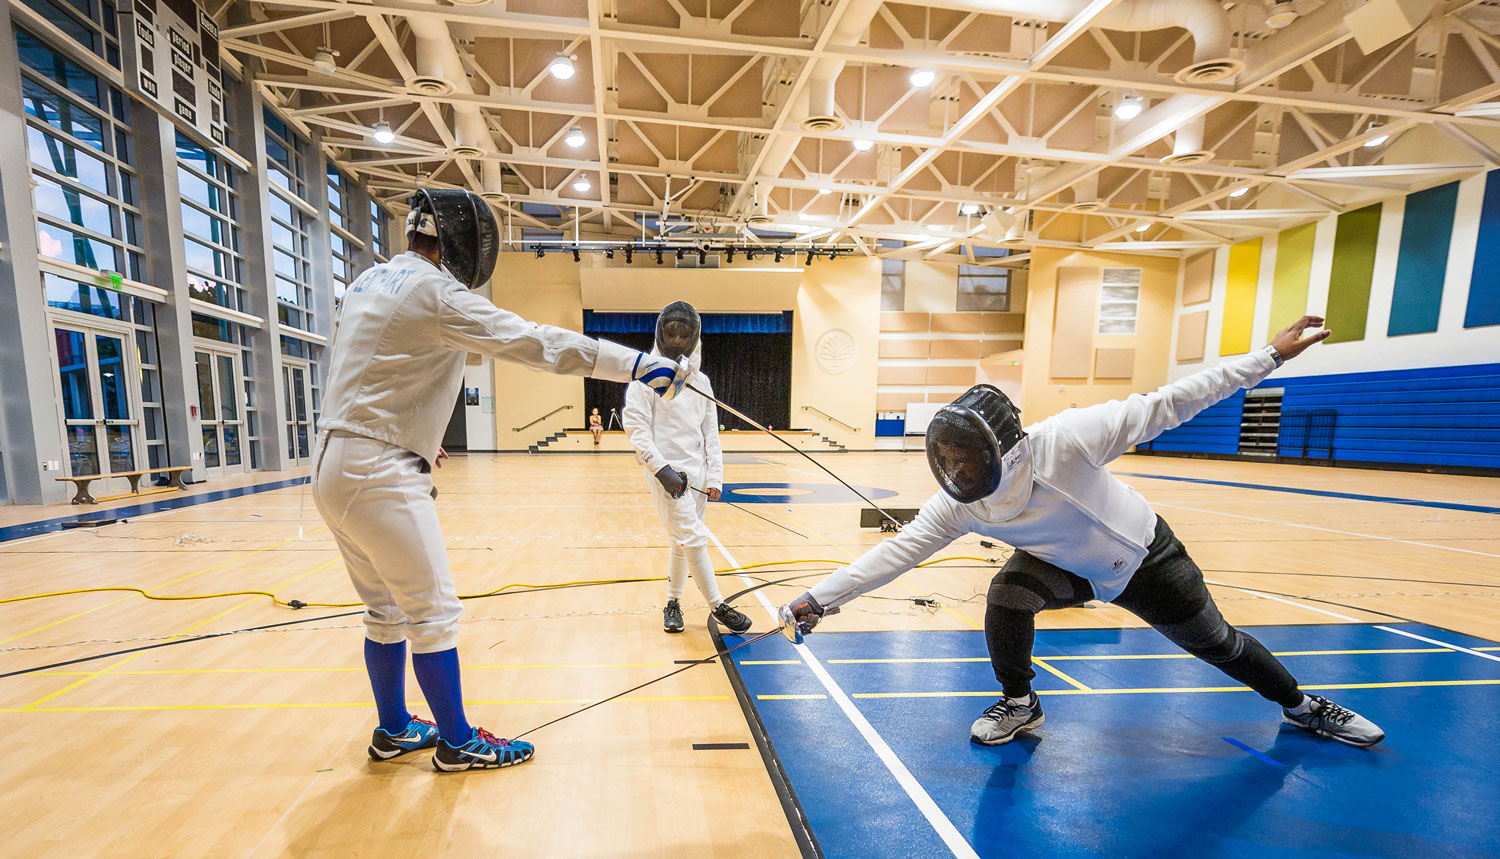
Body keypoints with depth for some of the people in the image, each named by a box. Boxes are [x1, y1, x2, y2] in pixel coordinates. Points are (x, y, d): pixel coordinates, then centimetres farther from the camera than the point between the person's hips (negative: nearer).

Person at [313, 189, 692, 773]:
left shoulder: (372, 280, 14)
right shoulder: (436, 291, -15)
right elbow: (534, 342, -25)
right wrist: (638, 363, -27)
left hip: (338, 465, 10)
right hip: (380, 475, -10)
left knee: (389, 612, 19)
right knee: (433, 613, 2)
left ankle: (393, 731, 34)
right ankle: (457, 742, 19)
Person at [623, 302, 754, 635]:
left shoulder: (701, 381, 9)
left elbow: (711, 432, 8)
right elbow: (636, 427, -13)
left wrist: (715, 476, 1)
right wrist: (661, 468, -21)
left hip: (695, 473, 5)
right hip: (665, 472, -5)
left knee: (682, 541, 14)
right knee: (694, 539, -8)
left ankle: (672, 603, 31)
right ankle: (719, 607, 7)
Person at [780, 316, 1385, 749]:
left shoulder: (1062, 441, -38)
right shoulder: (960, 506, -25)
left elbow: (1163, 407, -29)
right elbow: (896, 552, -25)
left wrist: (1269, 355, -27)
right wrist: (820, 598, -27)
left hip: (1145, 558, -2)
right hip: (1065, 568, 2)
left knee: (1214, 642, 14)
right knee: (1006, 597, -24)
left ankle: (1299, 704, 50)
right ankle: (1020, 705, 5)